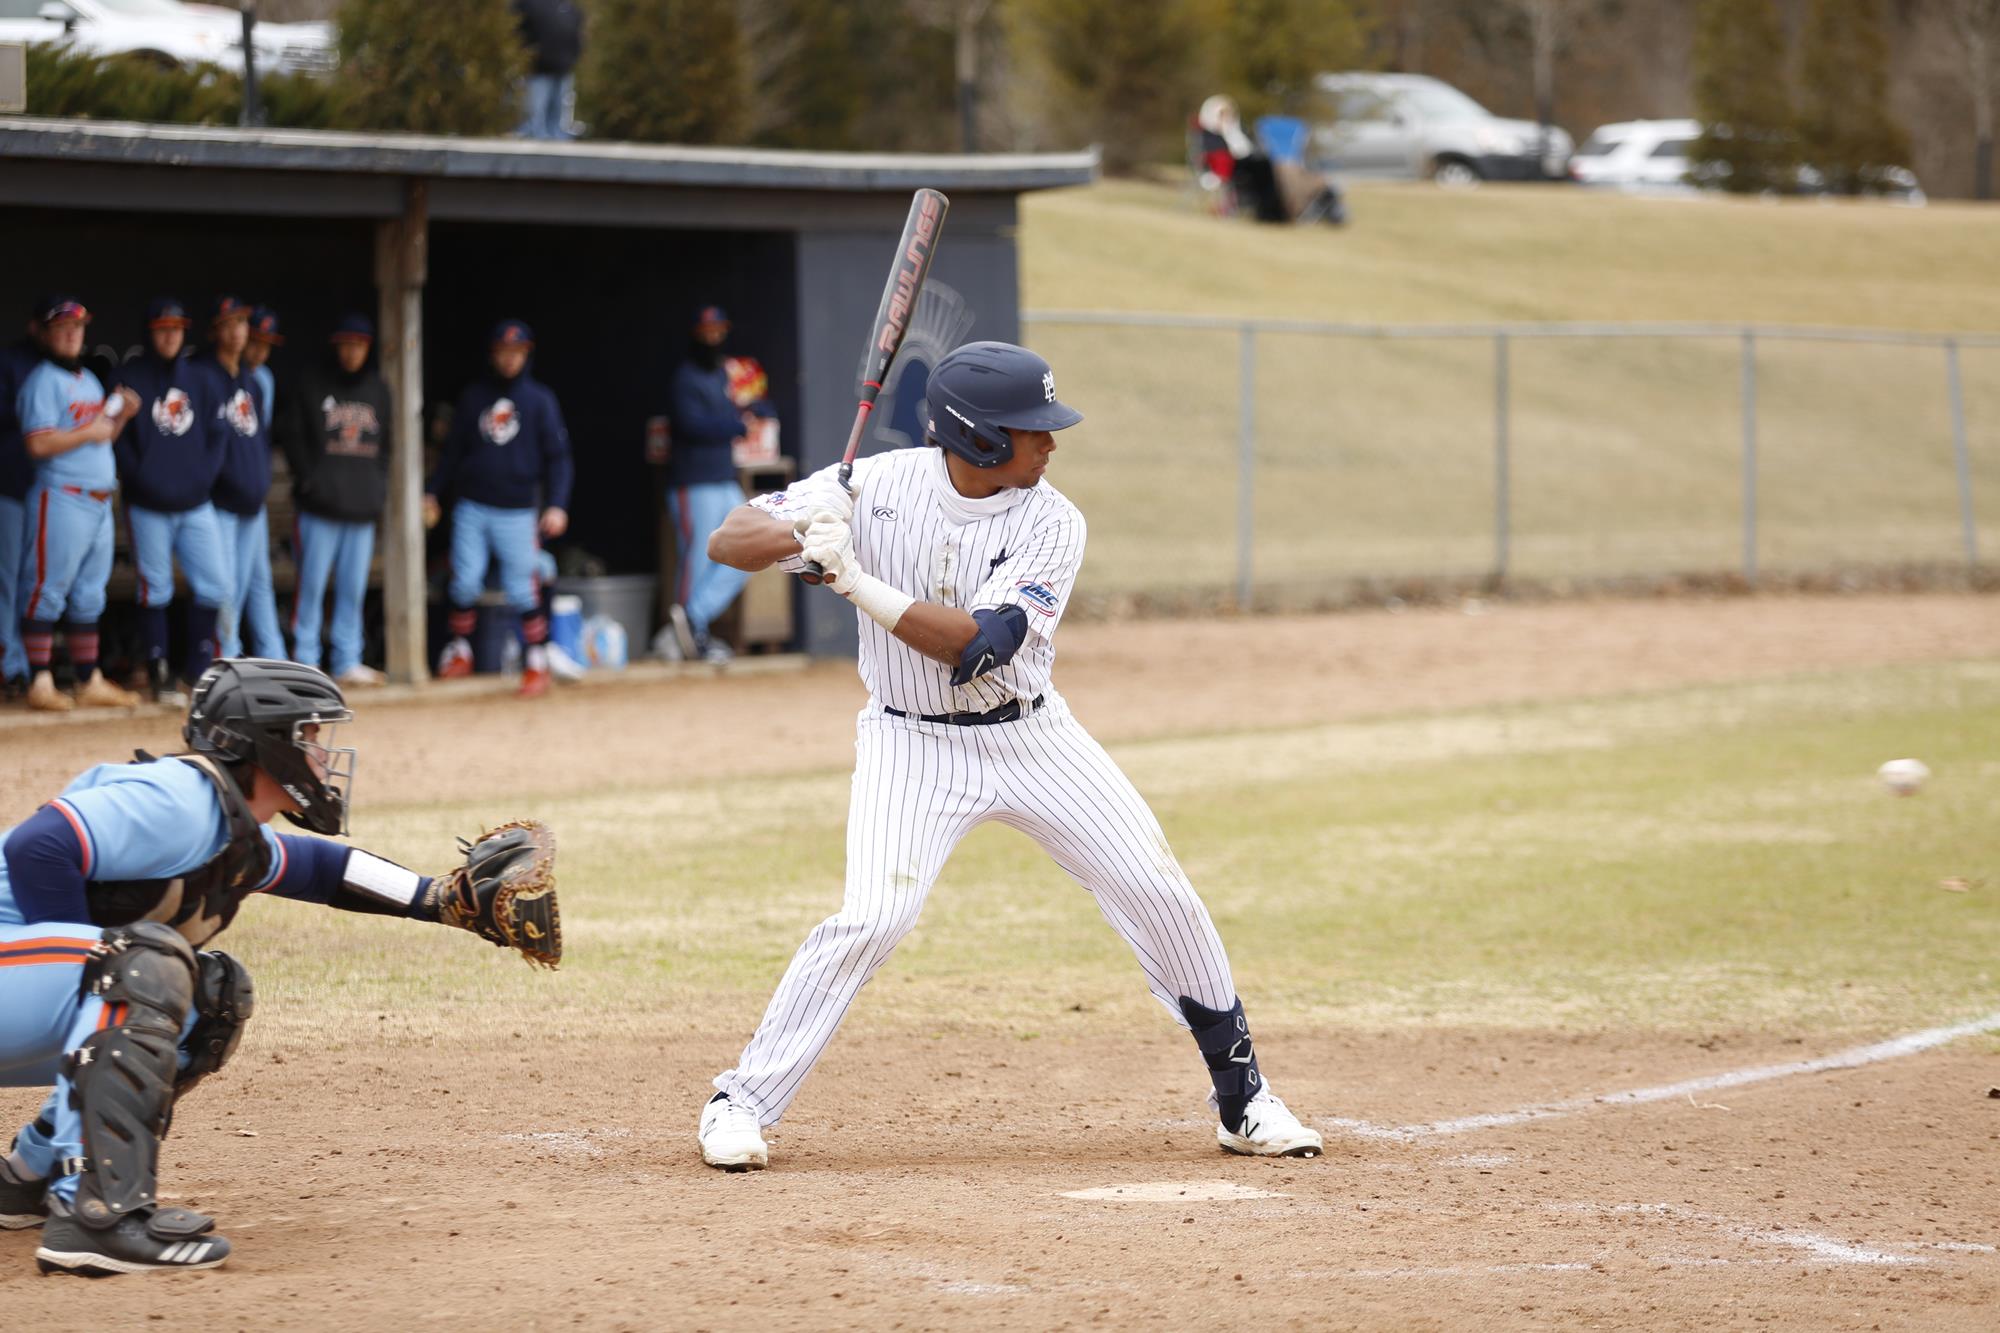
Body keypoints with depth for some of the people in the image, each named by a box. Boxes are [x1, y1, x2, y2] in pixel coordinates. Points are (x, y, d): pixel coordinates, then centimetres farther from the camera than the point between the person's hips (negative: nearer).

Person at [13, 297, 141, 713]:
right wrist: (89, 433, -14)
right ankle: (40, 683, -6)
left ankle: (90, 682, 18)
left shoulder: (89, 380, 19)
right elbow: (38, 444, -19)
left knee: (89, 595, 12)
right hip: (61, 499, -9)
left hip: (99, 502, 9)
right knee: (47, 591, -7)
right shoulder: (43, 380, -8)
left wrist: (120, 415, 7)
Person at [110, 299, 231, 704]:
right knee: (154, 590, -1)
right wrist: (140, 479, -14)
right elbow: (117, 437, -5)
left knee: (215, 585, -1)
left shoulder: (198, 380, 14)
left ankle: (197, 670, 13)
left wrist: (205, 474, -1)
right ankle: (159, 676, 5)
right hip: (147, 507, -4)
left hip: (195, 504, 4)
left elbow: (214, 435, 15)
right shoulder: (130, 377, 0)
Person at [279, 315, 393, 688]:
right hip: (320, 503, -4)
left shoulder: (377, 389, 15)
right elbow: (291, 436, -1)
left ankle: (347, 661, 11)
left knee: (354, 587, 6)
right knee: (311, 584, -5)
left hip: (363, 505, 4)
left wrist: (379, 485, 9)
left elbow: (387, 443, 20)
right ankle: (304, 661, -1)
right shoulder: (310, 385, 1)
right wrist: (308, 479, -9)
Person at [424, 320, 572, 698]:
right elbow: (453, 450, 15)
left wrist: (556, 504, -9)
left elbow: (557, 456, 2)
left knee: (521, 591, -5)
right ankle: (459, 652, 12)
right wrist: (432, 493, 9)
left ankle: (536, 664, 3)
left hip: (516, 511, -2)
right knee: (465, 583, -4)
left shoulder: (540, 400, 3)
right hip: (471, 507, 2)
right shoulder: (473, 396, 9)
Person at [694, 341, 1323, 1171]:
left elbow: (978, 646, -26)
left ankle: (1242, 1098, 16)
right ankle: (741, 1103, -7)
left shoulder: (1051, 525, -14)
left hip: (1033, 737, 2)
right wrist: (798, 534, -35)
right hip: (913, 746, -2)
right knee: (872, 916, -20)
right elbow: (728, 542, -13)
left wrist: (857, 582, -33)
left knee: (1160, 893, 0)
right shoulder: (877, 487, -13)